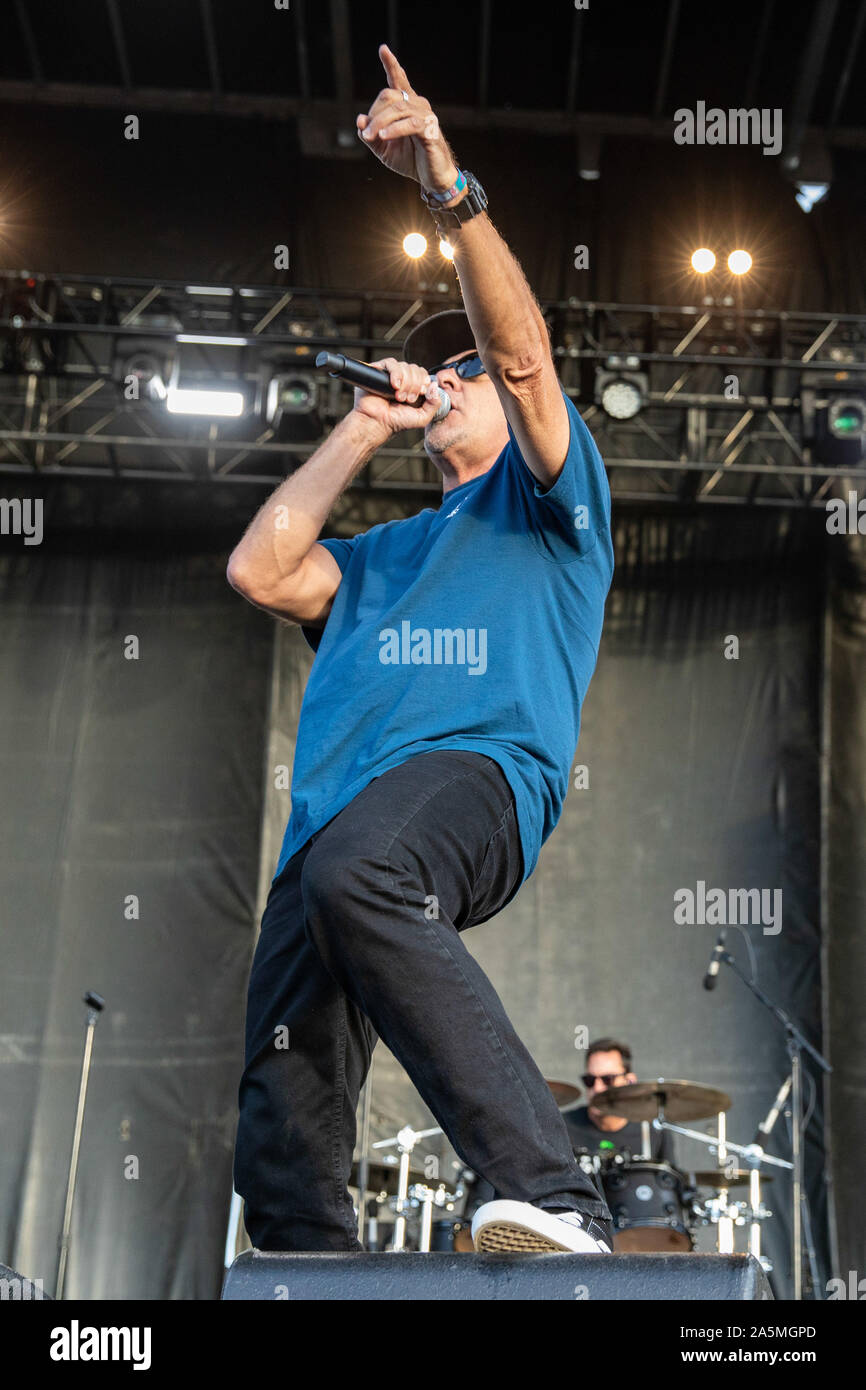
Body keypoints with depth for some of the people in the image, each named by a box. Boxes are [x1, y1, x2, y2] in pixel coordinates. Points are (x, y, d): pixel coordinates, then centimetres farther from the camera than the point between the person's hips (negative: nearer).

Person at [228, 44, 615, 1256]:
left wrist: (448, 182, -4)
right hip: (336, 827, 6)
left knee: (358, 873, -41)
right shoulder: (383, 554, 36)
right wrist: (364, 430, 25)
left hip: (477, 770, -6)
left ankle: (556, 1199, -43)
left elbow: (525, 354, 5)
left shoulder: (548, 499, 22)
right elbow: (260, 571, 20)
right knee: (281, 1153, -4)